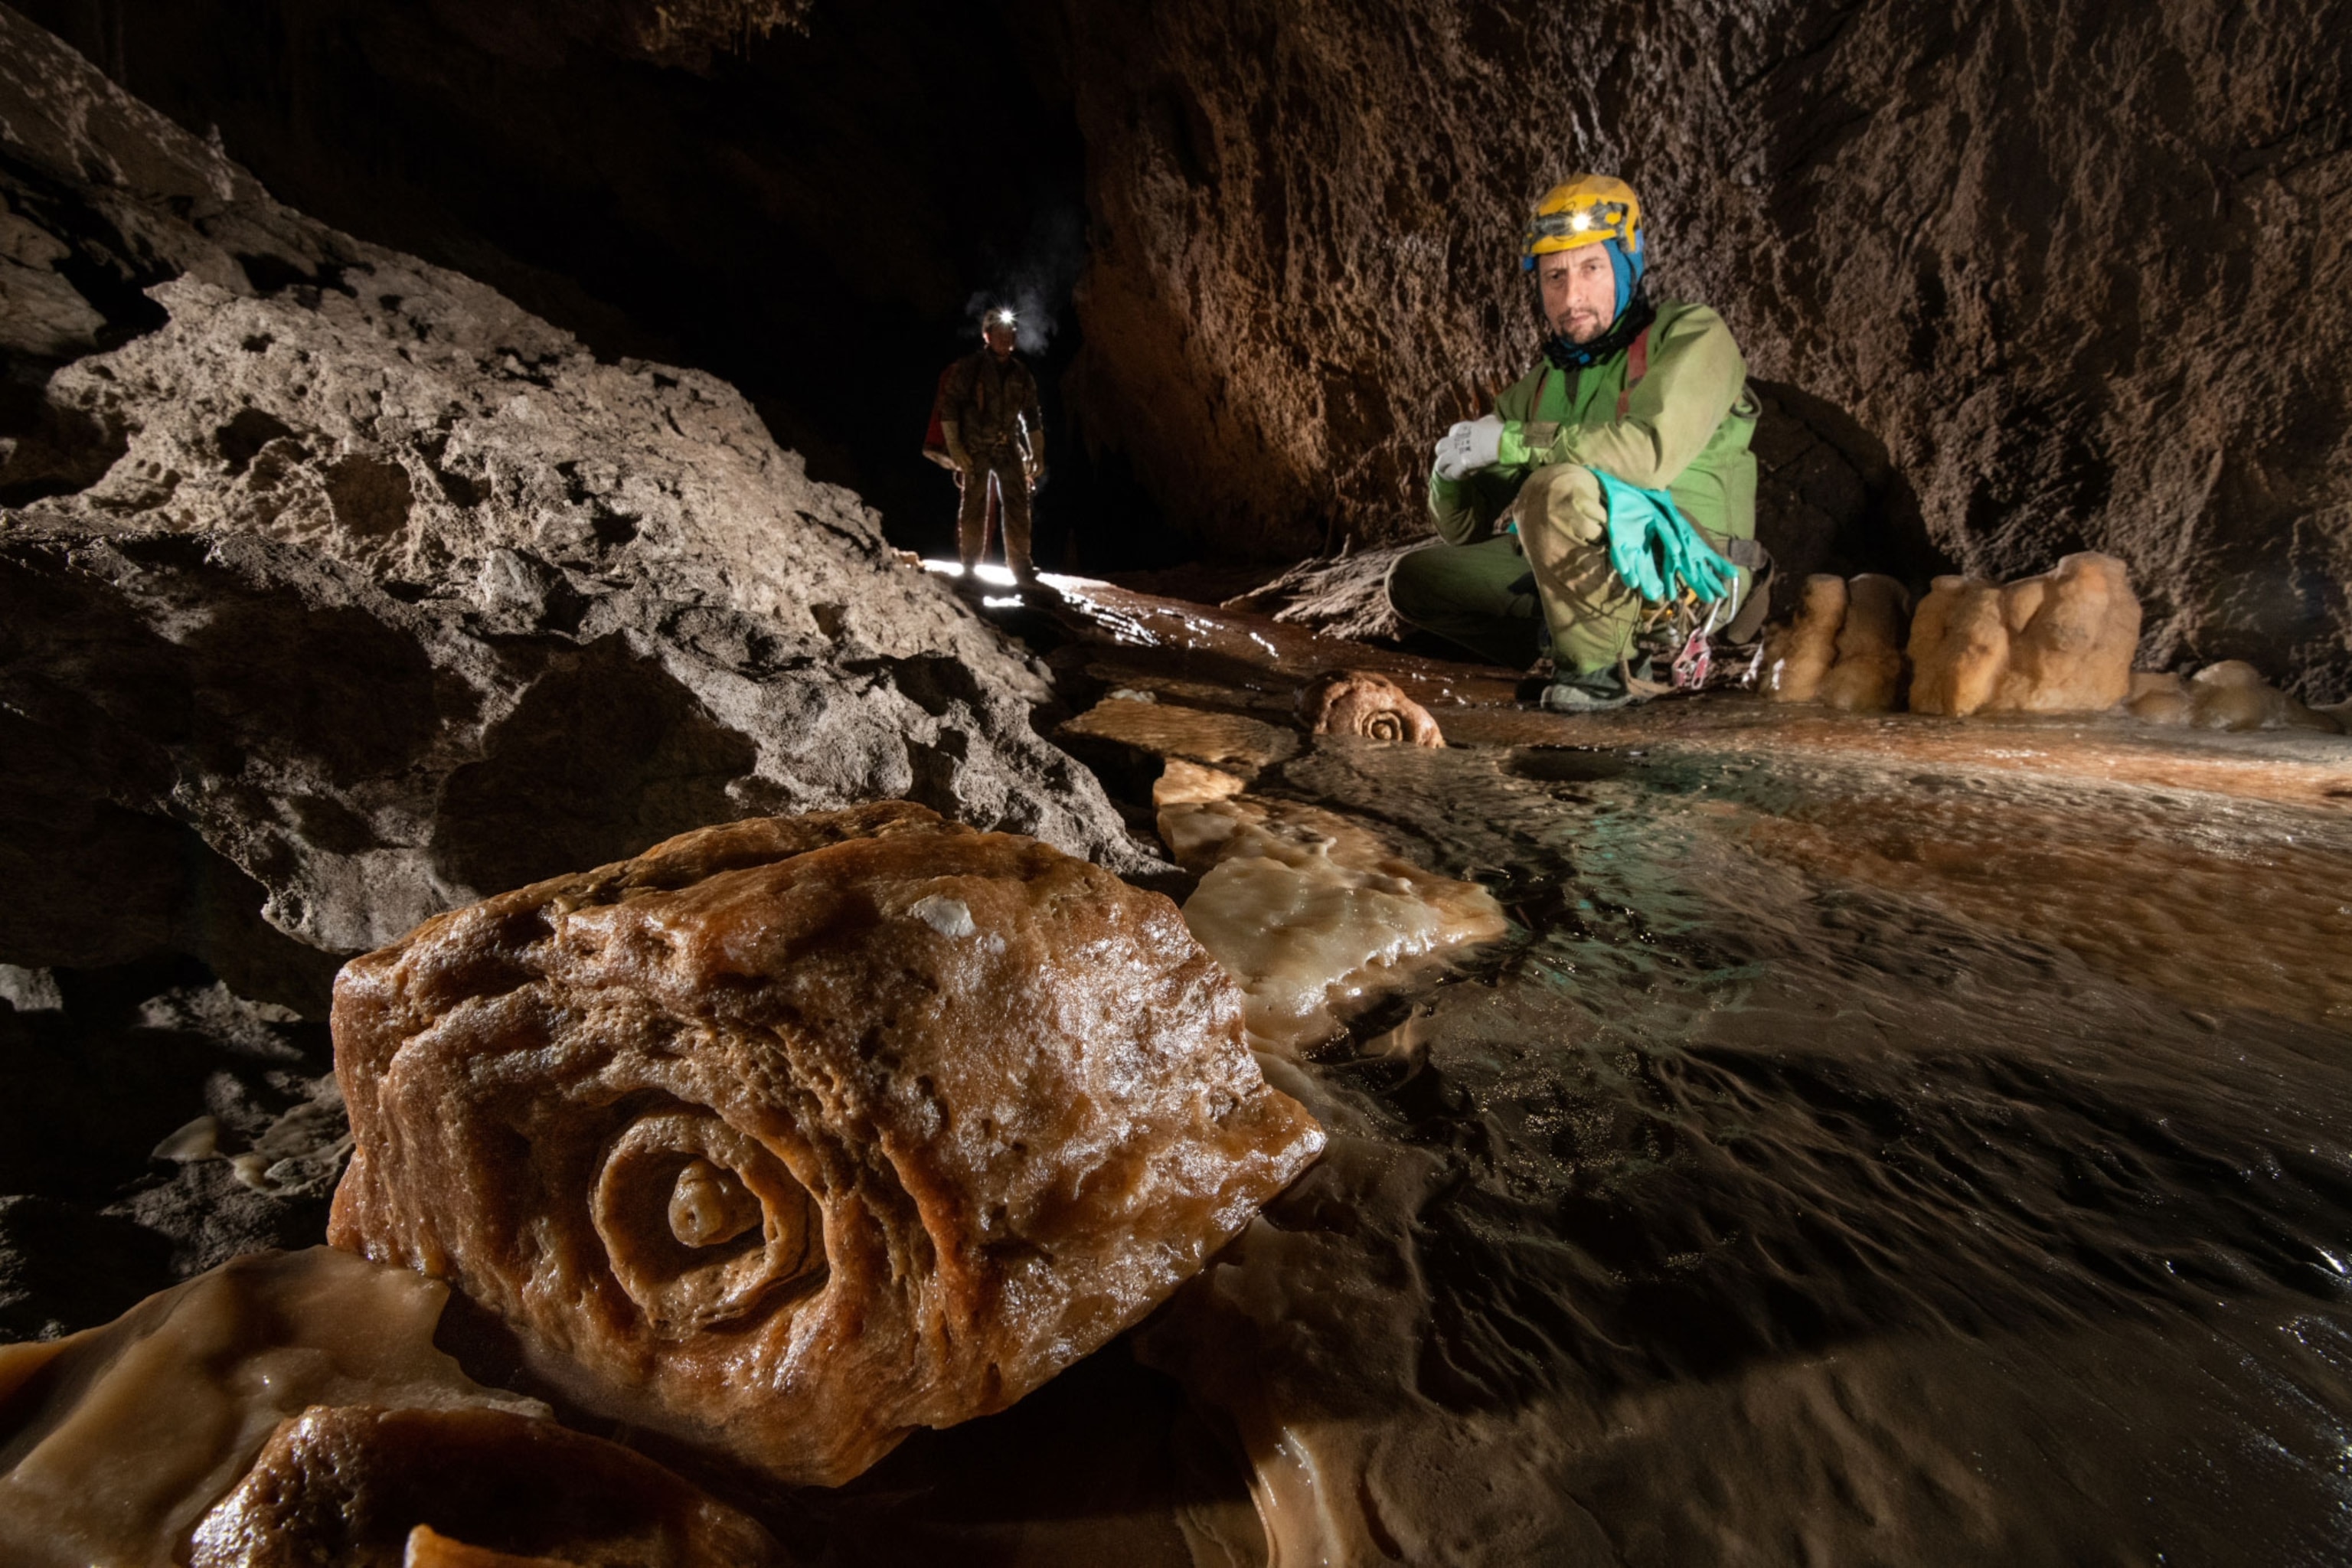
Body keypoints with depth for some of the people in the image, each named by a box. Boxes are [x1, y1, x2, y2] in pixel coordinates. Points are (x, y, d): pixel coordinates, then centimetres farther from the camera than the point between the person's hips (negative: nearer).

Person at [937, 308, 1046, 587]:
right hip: (975, 448, -4)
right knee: (975, 506, -4)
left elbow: (1032, 416, 18)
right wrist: (954, 448, -13)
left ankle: (1020, 565, 4)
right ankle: (969, 568, 3)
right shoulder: (968, 367, -1)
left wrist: (1037, 454, 12)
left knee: (1017, 506, -2)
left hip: (1009, 448, 4)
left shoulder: (1021, 374, 13)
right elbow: (948, 406, -5)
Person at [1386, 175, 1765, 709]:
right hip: (1595, 580, 7)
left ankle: (1602, 667, -14)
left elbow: (1651, 450, -24)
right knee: (1414, 579, 0)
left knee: (1559, 487, -32)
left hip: (1691, 570, -7)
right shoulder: (1539, 389, 15)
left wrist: (1514, 442, -20)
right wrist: (1450, 475, -9)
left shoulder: (1692, 335, -1)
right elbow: (1467, 530, 14)